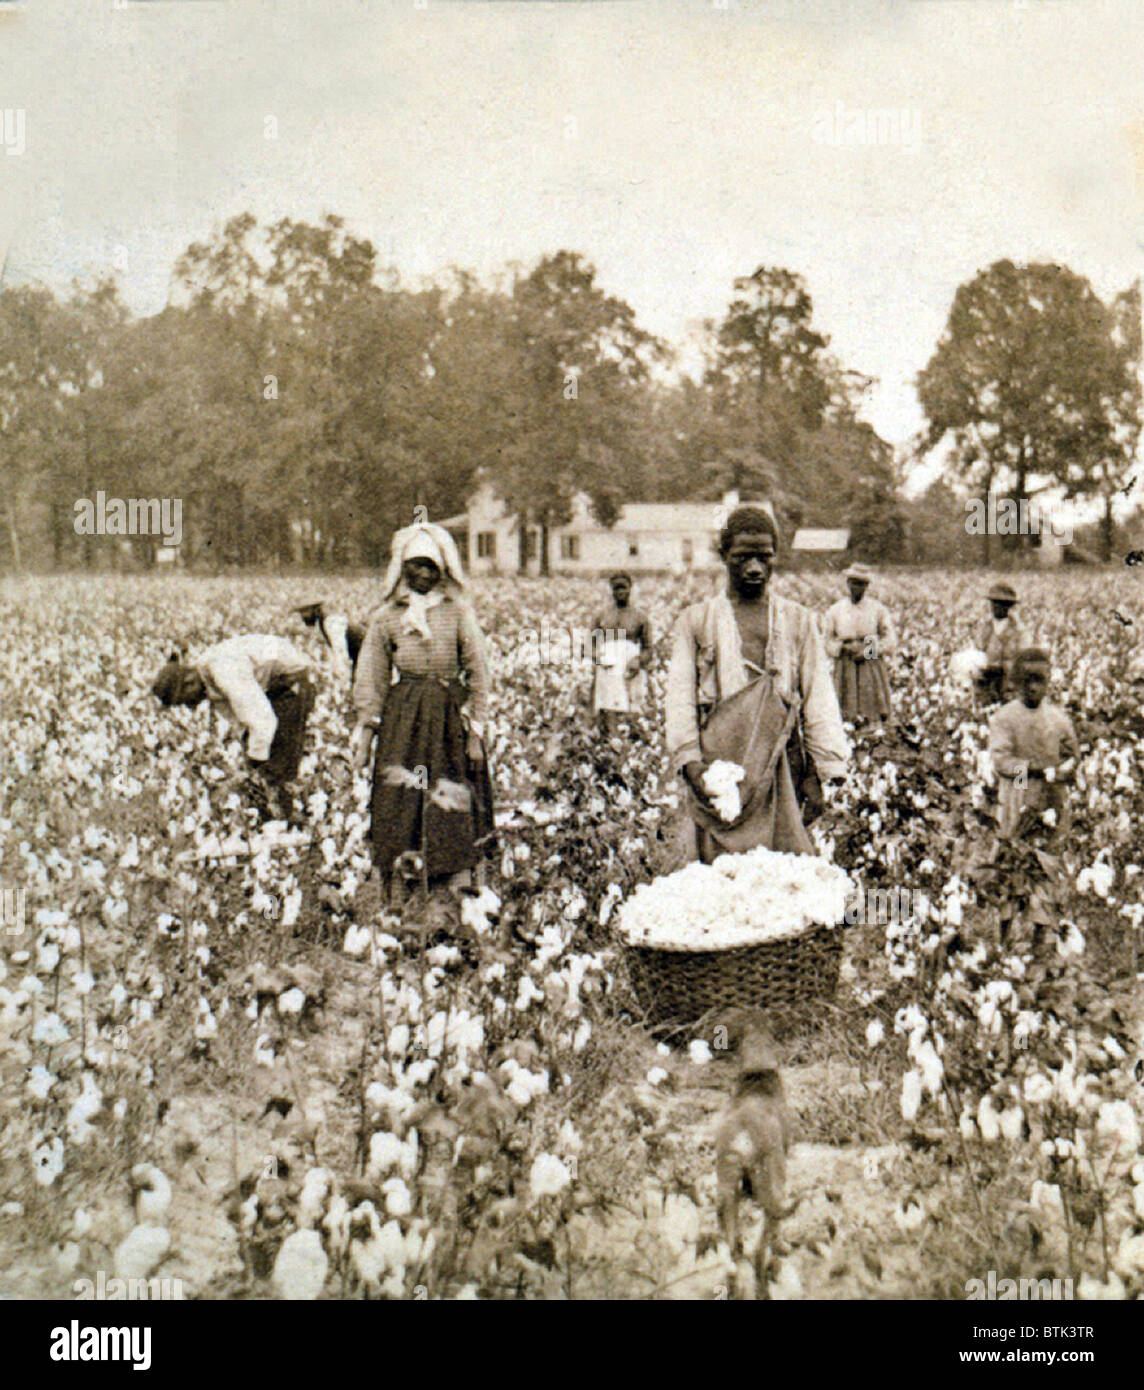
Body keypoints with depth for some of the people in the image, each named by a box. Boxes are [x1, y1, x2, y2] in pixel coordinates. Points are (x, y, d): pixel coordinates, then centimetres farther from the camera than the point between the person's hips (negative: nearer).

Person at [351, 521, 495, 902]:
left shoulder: (459, 613, 3)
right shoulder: (386, 617, 7)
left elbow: (477, 673, 3)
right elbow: (371, 679, 9)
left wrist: (476, 729, -3)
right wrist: (364, 732, 4)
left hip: (449, 716, -1)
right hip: (402, 718, 1)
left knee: (453, 800, -2)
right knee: (399, 799, -2)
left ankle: (458, 884, 6)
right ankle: (396, 887, 4)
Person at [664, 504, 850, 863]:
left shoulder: (799, 622, 14)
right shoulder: (695, 621, 11)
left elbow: (819, 702, 9)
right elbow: (681, 698, 5)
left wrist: (818, 773, -1)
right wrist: (691, 763, -9)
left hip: (782, 769, 1)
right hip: (719, 766, -1)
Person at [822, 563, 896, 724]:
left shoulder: (878, 609, 7)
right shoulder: (835, 610, 8)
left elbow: (891, 639, 7)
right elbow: (826, 641, 10)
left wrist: (869, 650, -8)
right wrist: (845, 648, -8)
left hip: (872, 665, 0)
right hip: (845, 667, 0)